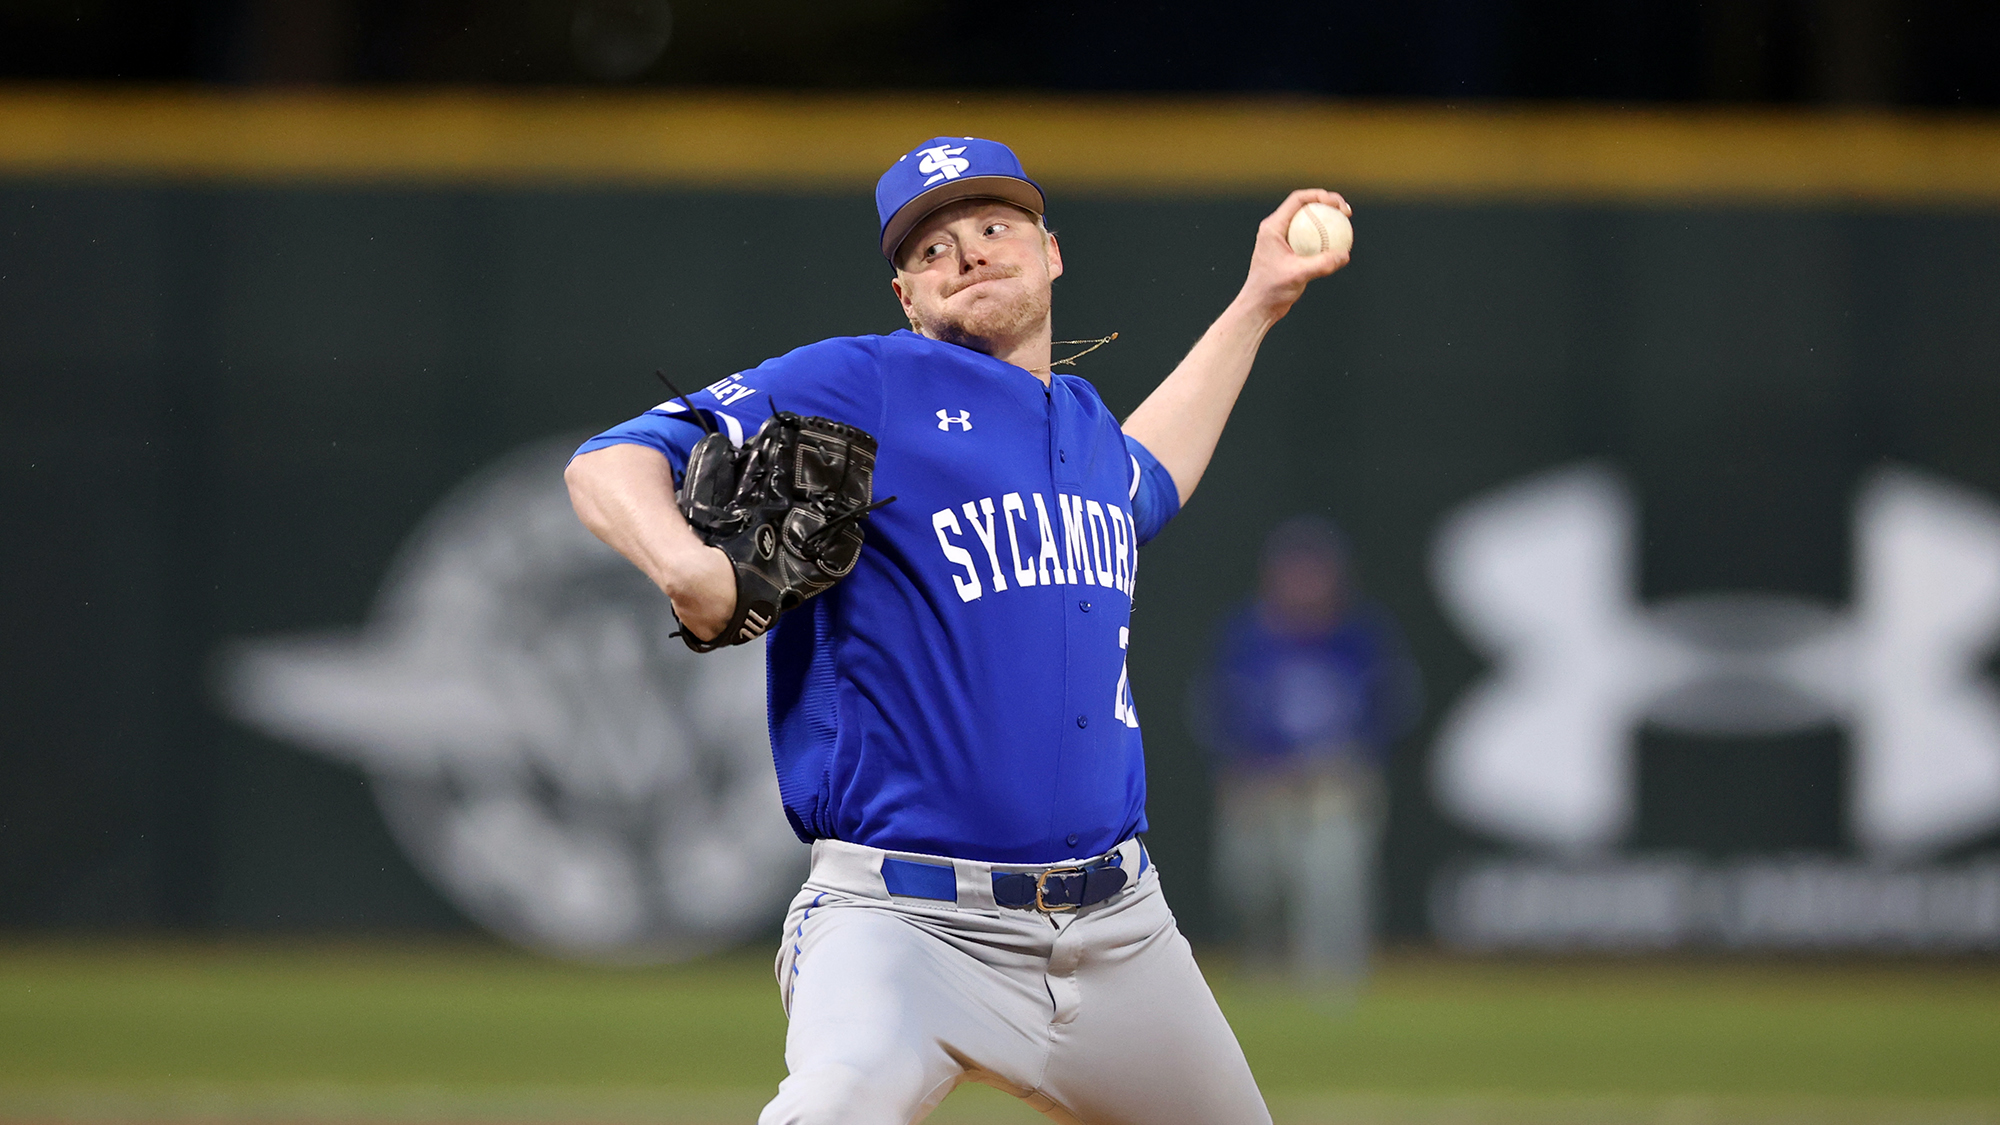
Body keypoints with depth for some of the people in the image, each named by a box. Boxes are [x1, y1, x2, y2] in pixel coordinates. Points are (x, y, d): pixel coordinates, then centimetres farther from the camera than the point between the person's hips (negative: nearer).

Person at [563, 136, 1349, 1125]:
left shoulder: (1088, 422, 19)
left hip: (1118, 929, 7)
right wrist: (682, 562, -30)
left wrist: (1255, 307, 44)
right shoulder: (861, 387, -2)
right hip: (906, 924, -7)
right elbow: (608, 466, -9)